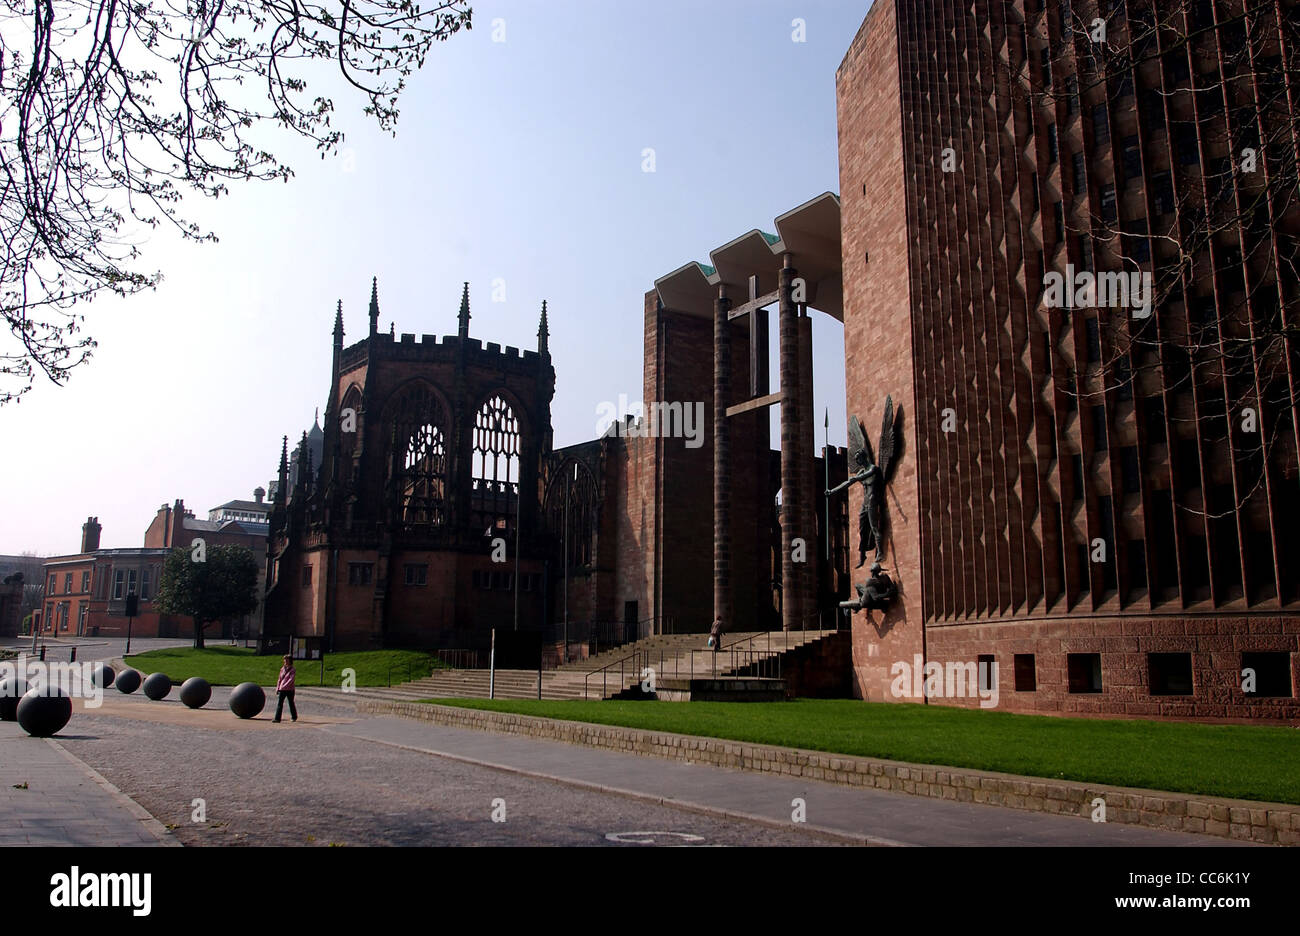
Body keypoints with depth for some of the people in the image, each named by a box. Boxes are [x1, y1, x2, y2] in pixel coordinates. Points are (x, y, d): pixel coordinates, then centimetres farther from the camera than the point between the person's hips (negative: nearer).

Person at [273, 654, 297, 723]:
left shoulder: (292, 670, -8)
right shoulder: (282, 669, 9)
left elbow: (291, 679, -18)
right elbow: (279, 679, 14)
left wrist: (284, 686, -27)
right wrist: (277, 688, 8)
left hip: (289, 689, -4)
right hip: (282, 689, 4)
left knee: (291, 703, 9)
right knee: (280, 704, -4)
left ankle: (294, 717, 25)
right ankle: (277, 718, -6)